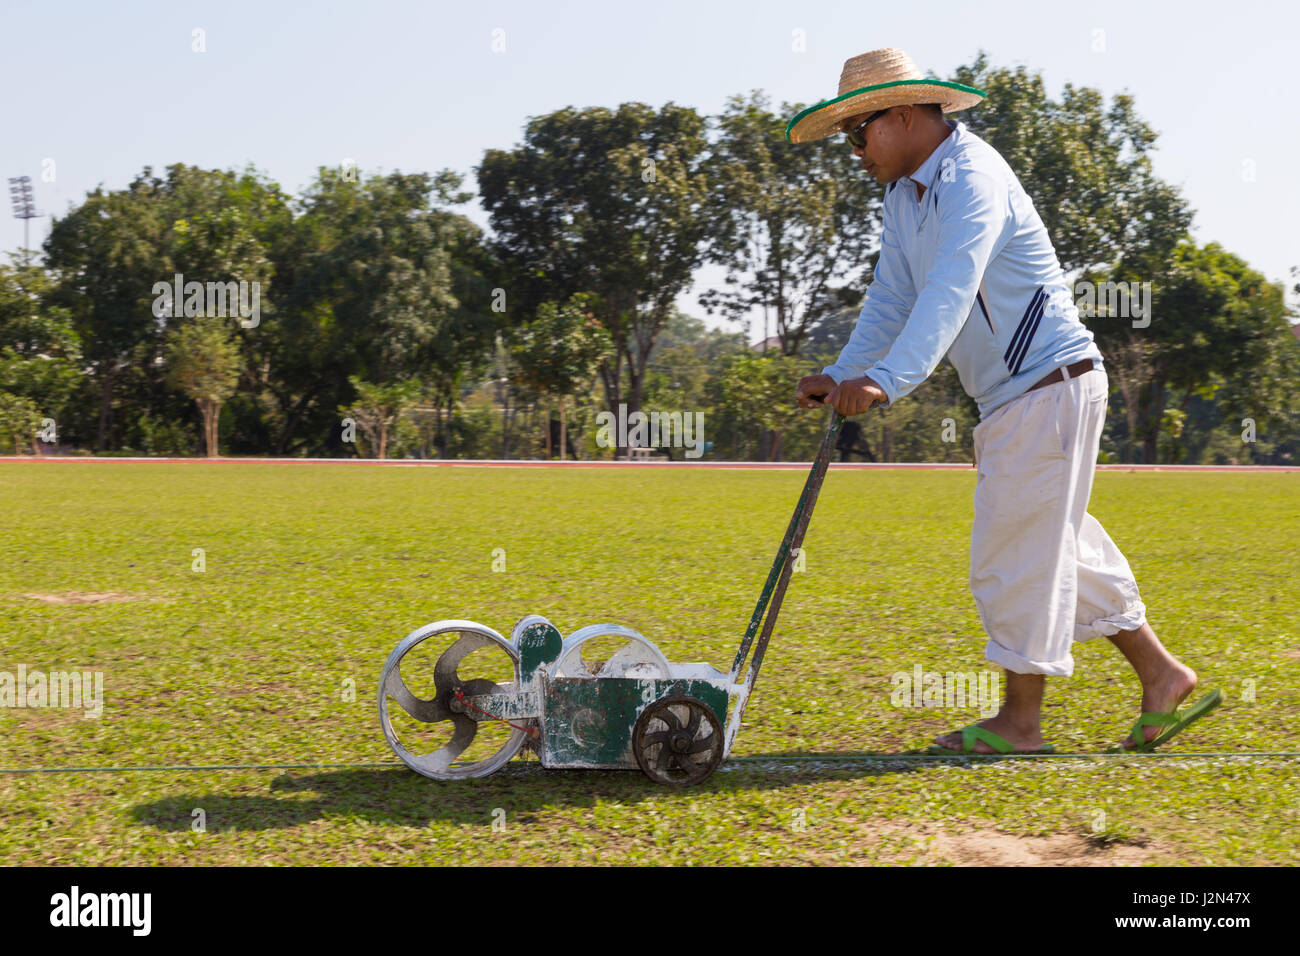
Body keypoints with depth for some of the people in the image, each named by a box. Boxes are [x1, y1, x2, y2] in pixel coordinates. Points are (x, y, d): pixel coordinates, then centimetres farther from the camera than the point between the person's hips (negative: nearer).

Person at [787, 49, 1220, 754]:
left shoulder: (973, 179, -19)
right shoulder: (904, 193, 12)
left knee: (1017, 552, -4)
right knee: (1059, 544, 15)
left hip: (1051, 385, -10)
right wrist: (842, 374, -4)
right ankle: (1160, 674, 25)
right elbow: (893, 298, 11)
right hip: (1013, 400, 10)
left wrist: (888, 381, -45)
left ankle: (1020, 721, 7)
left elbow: (949, 292, -34)